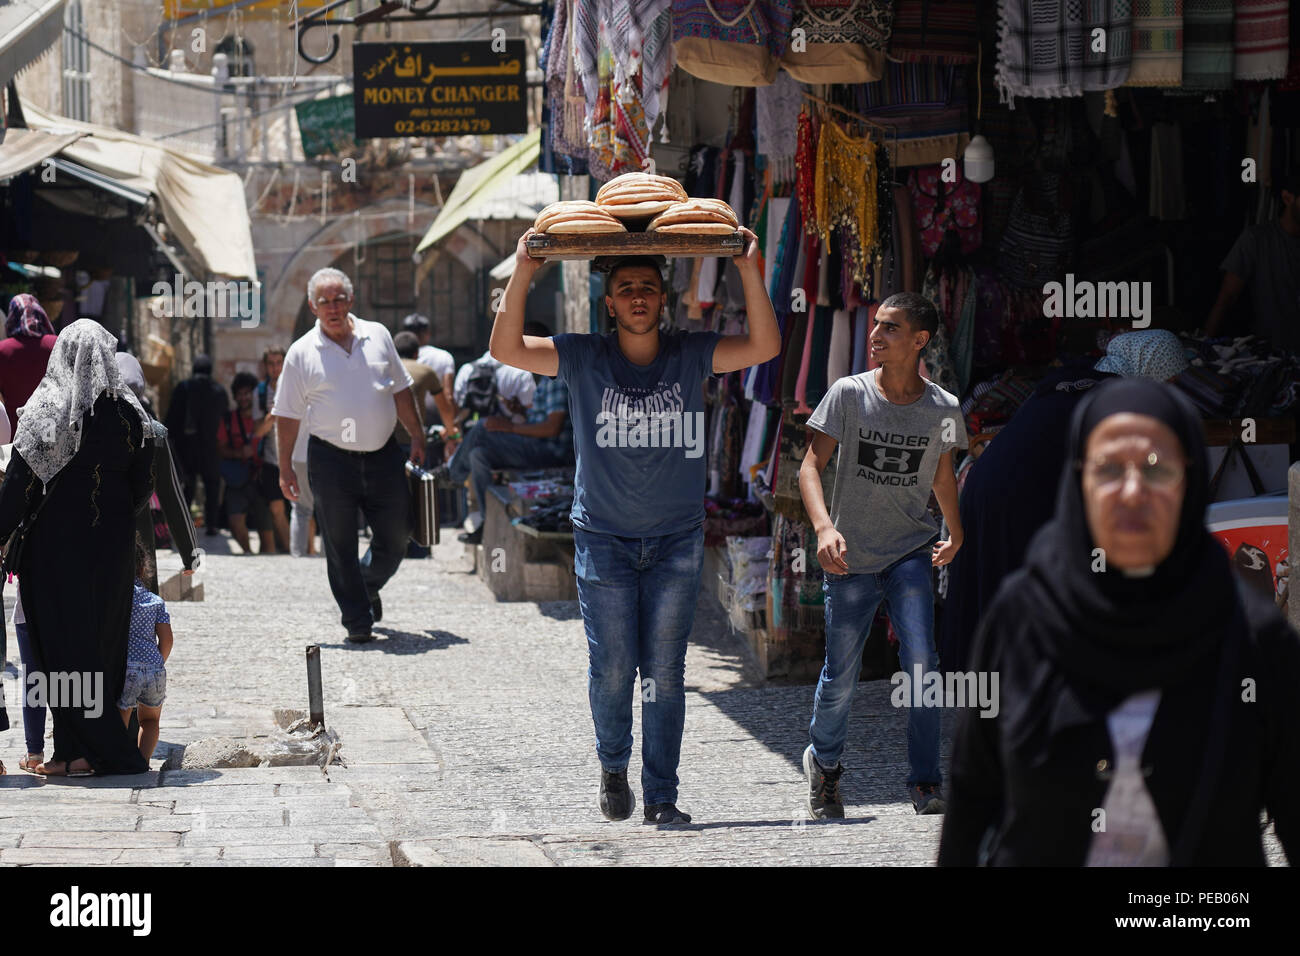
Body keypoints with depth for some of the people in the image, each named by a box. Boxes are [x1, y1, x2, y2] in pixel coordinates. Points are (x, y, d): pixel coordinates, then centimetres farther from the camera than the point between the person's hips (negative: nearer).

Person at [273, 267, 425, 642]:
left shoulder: (377, 336, 6)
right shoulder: (302, 353, -2)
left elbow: (401, 390, 15)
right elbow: (287, 414, 2)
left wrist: (417, 438, 11)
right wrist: (285, 468, -1)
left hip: (382, 455, 3)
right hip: (331, 459, -2)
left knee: (395, 535, 6)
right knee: (341, 546, 0)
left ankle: (369, 587, 34)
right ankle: (357, 620, 9)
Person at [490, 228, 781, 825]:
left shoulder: (691, 357, 1)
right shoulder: (583, 359, -2)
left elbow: (764, 347, -7)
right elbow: (506, 349, -10)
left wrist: (749, 273, -18)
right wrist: (521, 275, -21)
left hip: (677, 540, 1)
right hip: (603, 539, -1)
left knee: (665, 673, 1)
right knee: (612, 669, 0)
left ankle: (661, 797, 8)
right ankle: (613, 768, 26)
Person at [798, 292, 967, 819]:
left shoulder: (944, 409, -2)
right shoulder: (848, 394, -7)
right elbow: (811, 466, -8)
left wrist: (955, 534, 19)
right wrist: (824, 527, -23)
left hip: (910, 552, 0)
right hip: (850, 558, 0)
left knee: (921, 661, -16)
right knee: (840, 676, 3)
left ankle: (926, 783, -8)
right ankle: (824, 764, 30)